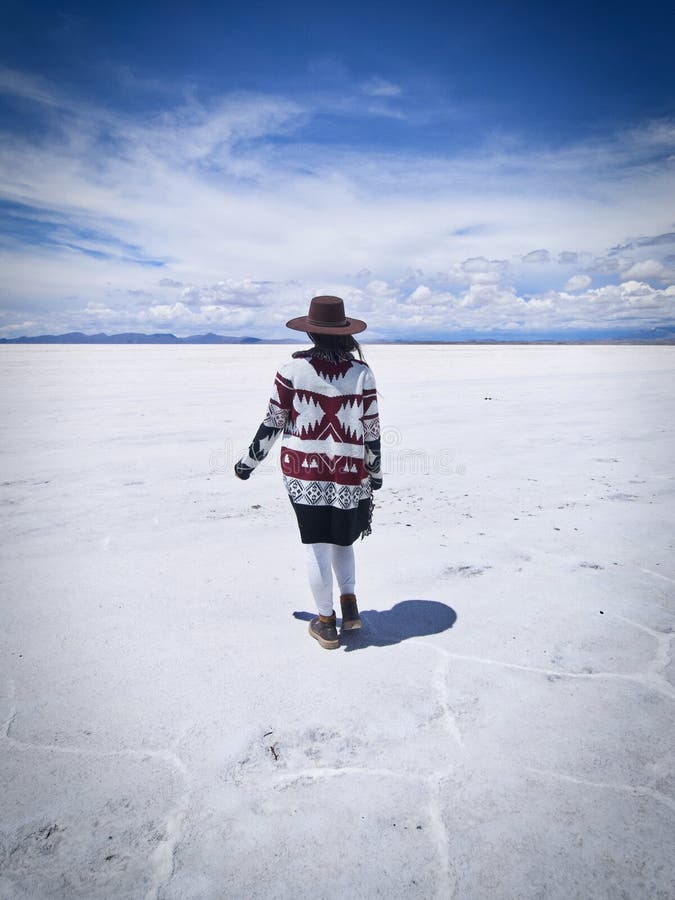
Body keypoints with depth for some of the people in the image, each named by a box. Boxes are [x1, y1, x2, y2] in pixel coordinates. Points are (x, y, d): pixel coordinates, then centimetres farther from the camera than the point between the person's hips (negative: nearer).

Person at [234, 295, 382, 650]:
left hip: (303, 472, -1)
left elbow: (273, 422, -4)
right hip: (350, 475, 1)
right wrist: (375, 475, 12)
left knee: (317, 545, 9)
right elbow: (372, 430, 0)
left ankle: (326, 621, 20)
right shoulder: (362, 372, -4)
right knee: (342, 539, 23)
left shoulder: (293, 368, -7)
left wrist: (249, 462, 10)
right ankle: (349, 602, 16)